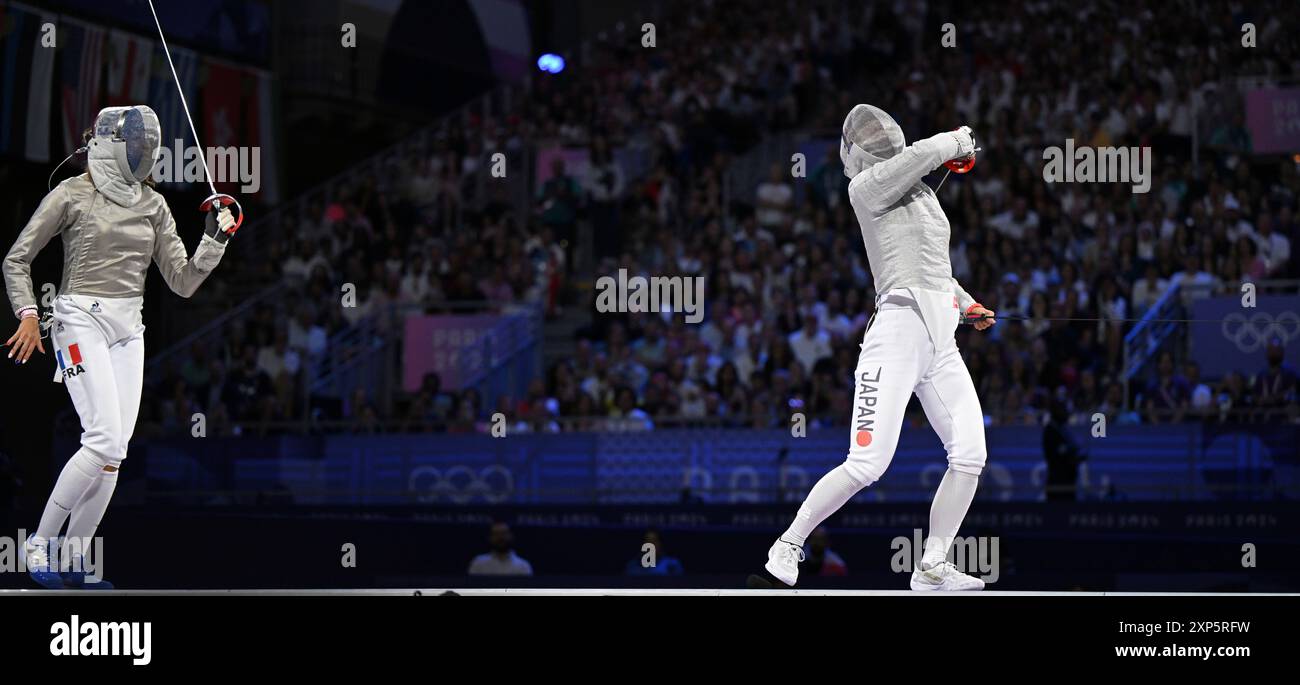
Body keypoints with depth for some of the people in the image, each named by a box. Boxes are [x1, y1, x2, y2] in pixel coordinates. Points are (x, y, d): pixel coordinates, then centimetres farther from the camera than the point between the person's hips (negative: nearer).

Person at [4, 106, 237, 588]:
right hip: (81, 322, -6)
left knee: (114, 452, 0)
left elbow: (183, 282, 6)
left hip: (128, 331, 6)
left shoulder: (153, 205, 9)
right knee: (106, 441, -18)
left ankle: (72, 559, 10)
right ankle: (40, 543, -6)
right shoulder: (72, 195, -7)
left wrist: (215, 240, -8)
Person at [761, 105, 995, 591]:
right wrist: (959, 140, 3)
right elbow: (920, 155, -17)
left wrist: (966, 304, 21)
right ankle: (789, 546, 5)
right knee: (868, 465, -13)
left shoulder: (923, 194, 20)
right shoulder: (866, 188, -2)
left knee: (970, 457, -1)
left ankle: (932, 568, 8)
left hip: (942, 341, 7)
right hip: (898, 333, -7)